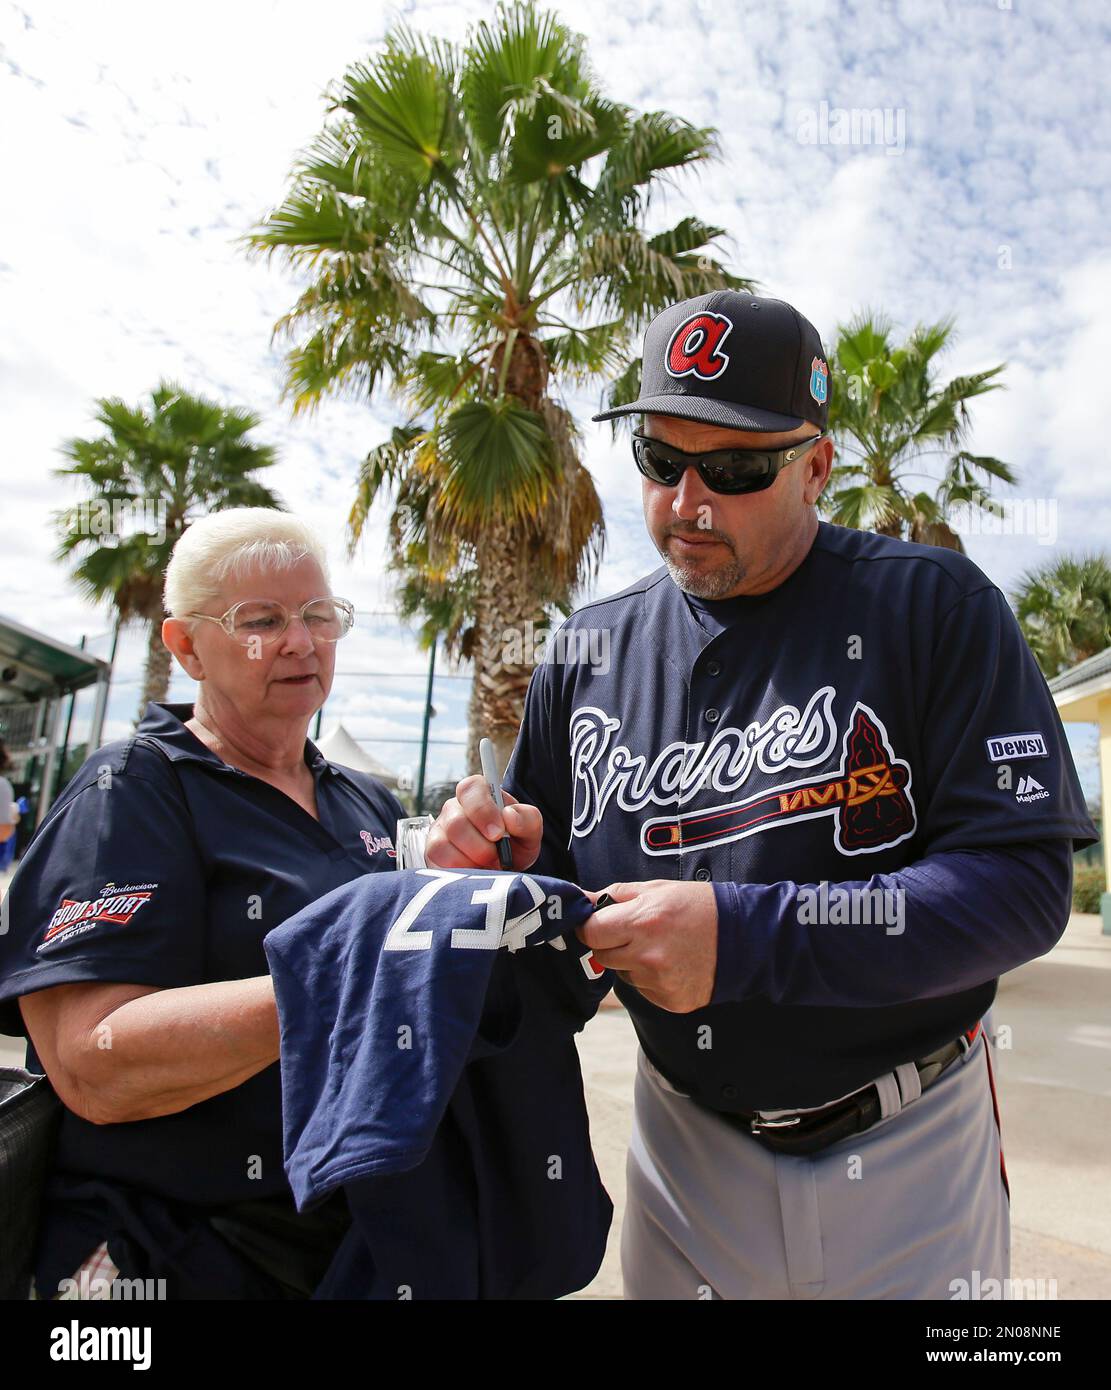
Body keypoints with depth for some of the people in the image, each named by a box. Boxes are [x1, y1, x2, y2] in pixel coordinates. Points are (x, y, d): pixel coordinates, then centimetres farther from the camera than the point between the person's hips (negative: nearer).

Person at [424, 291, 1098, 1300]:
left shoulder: (935, 608, -13)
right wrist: (512, 863, -19)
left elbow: (1024, 880, -19)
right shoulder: (586, 653, -3)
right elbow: (561, 886, 5)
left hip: (908, 1154, -2)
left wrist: (746, 936, -29)